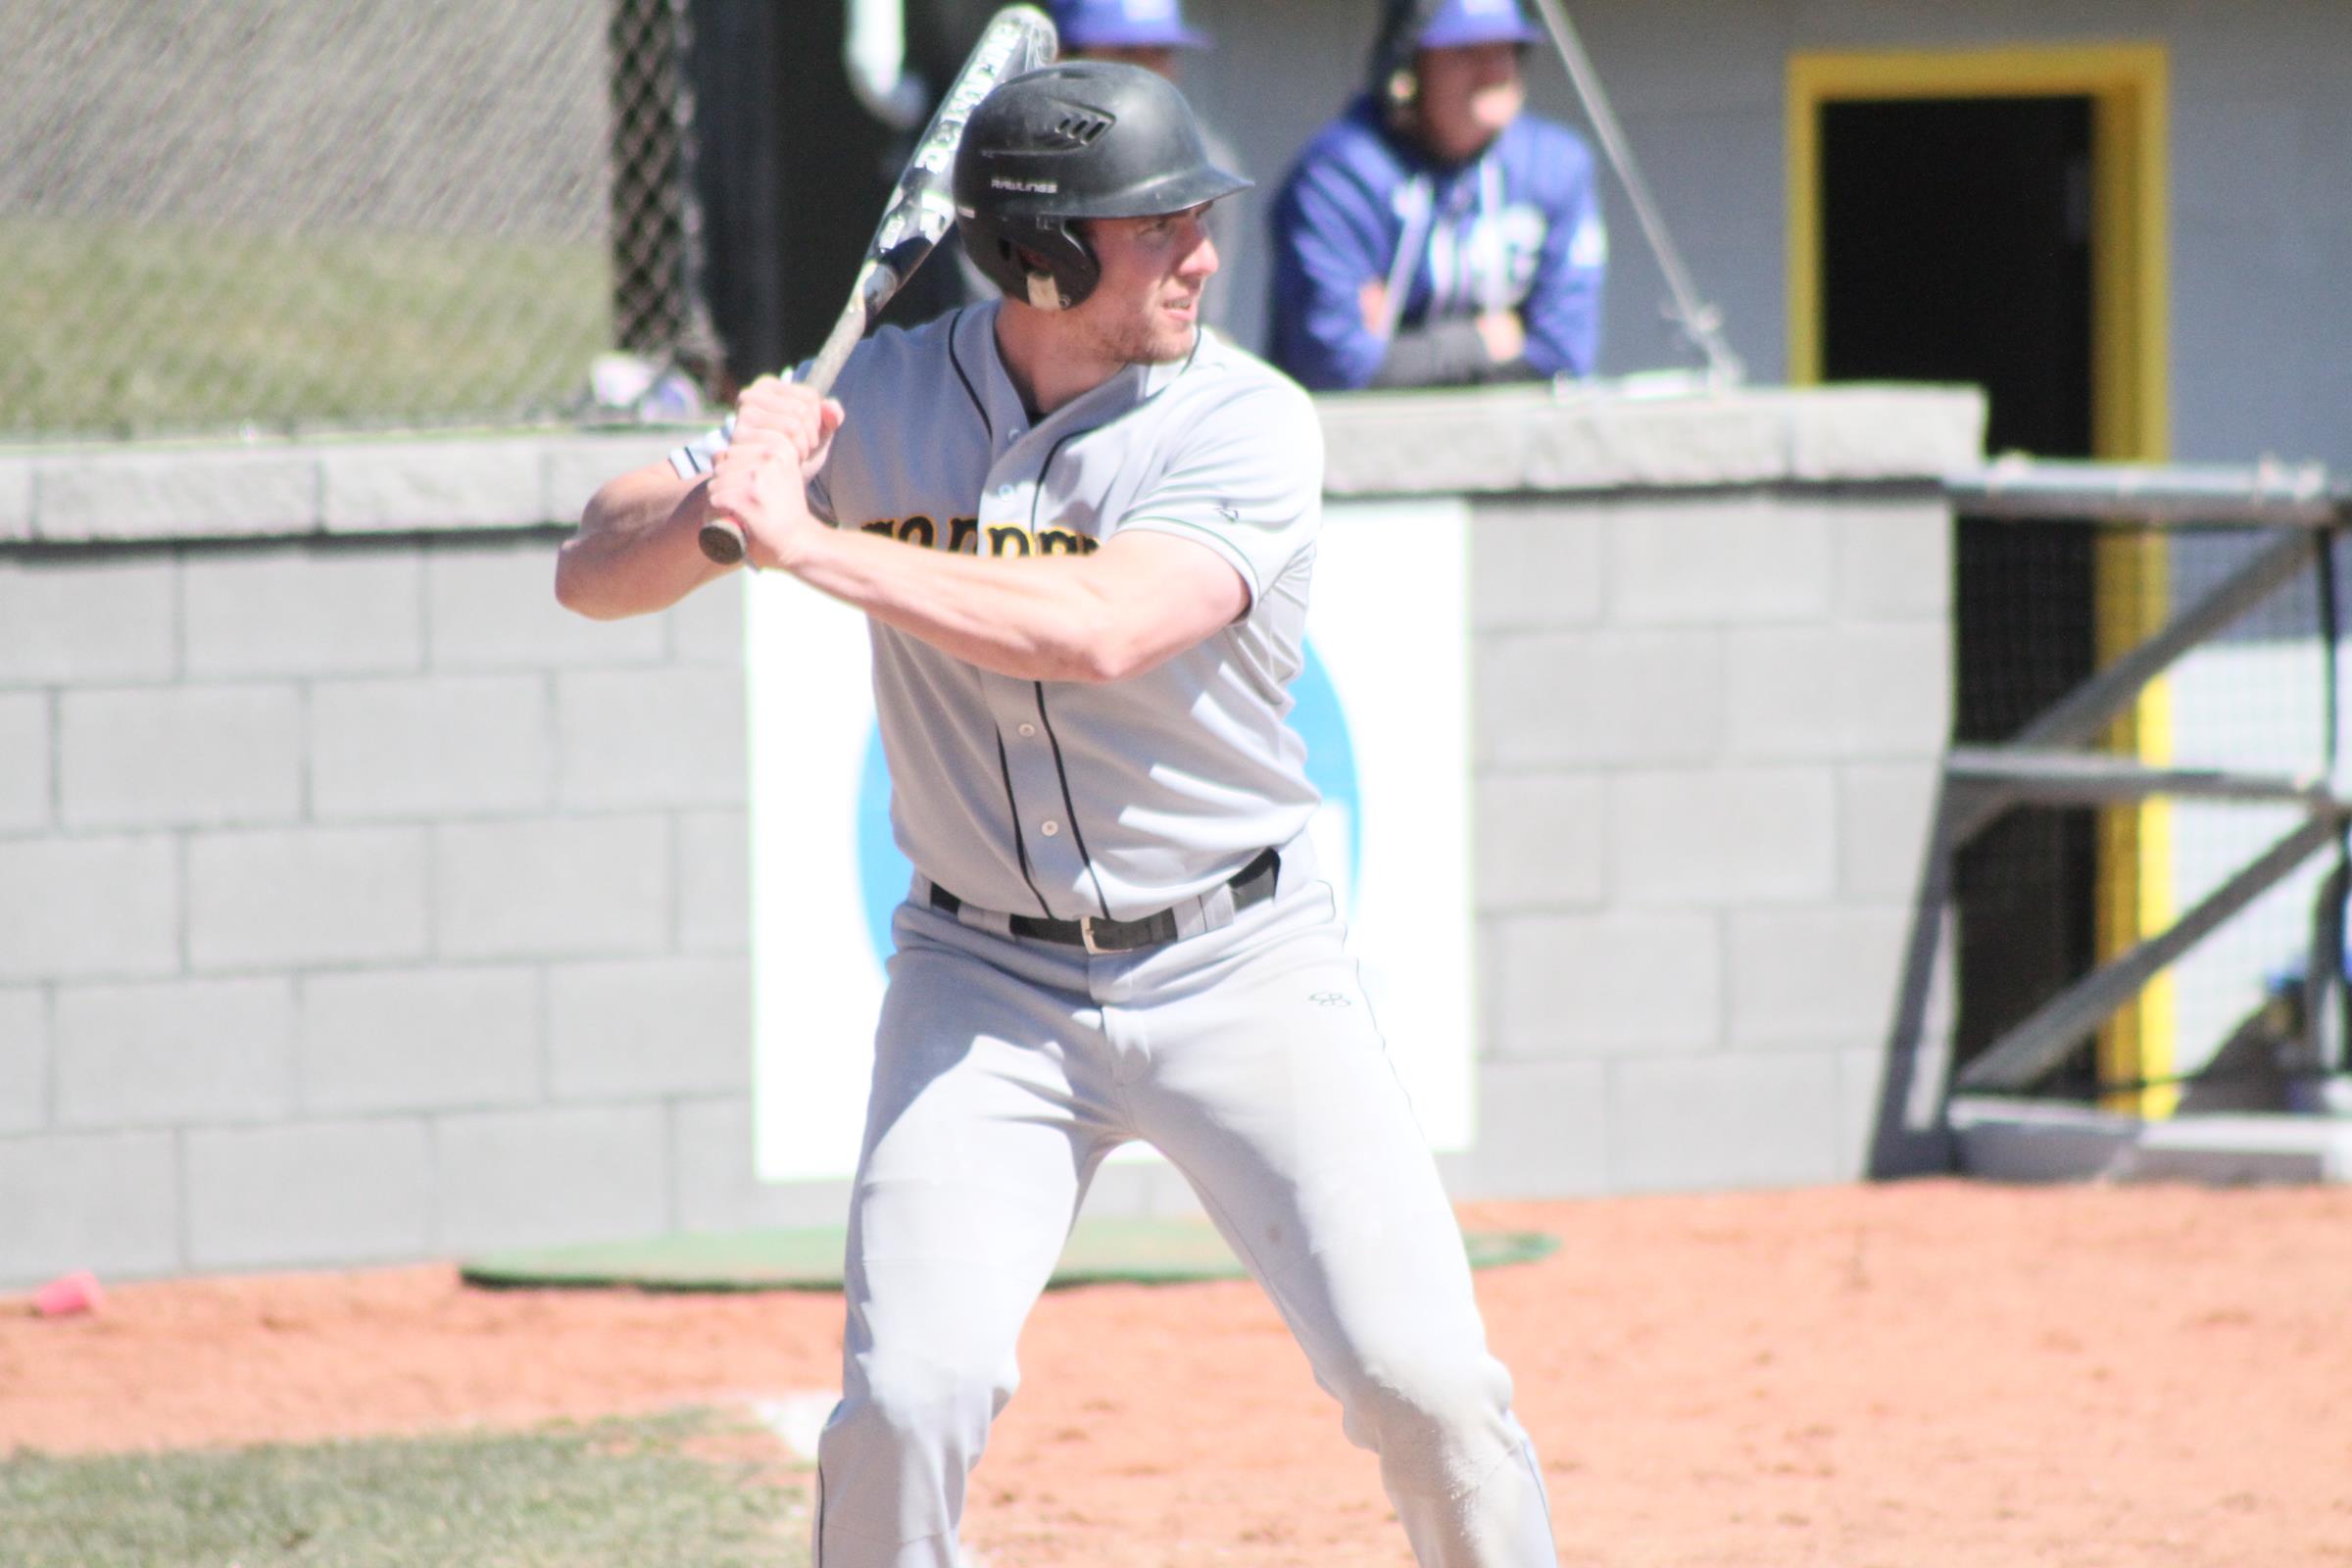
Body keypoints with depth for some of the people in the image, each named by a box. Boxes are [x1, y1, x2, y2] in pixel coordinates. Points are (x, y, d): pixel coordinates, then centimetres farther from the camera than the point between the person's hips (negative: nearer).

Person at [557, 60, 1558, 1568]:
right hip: (986, 978, 2)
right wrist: (718, 503, -24)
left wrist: (812, 543, -30)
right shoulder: (885, 403, -3)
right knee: (909, 1402, -11)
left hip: (1239, 967, -1)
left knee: (1426, 1384, -9)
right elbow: (595, 570, -2)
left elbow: (1096, 633, -30)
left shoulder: (1244, 424, -13)